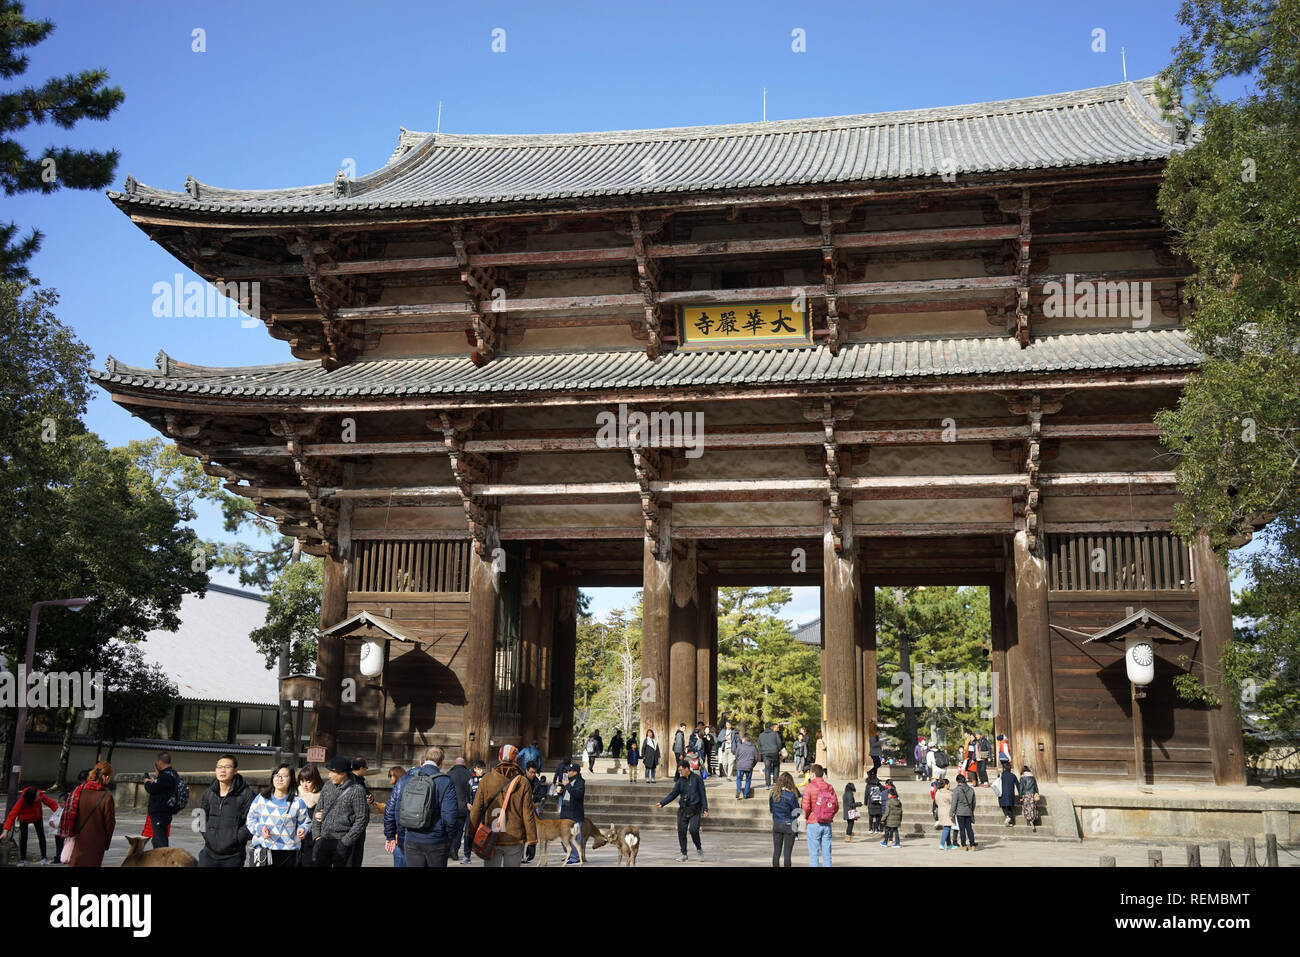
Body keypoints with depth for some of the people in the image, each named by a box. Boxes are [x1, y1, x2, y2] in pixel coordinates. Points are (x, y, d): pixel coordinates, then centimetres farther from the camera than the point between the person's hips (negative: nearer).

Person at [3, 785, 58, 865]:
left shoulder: (41, 796, -34)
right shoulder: (22, 801, -40)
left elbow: (52, 803, -26)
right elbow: (13, 814, -43)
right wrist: (6, 830, -50)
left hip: (37, 817, 2)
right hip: (24, 819, -1)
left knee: (41, 836, -4)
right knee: (23, 838, -7)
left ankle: (44, 857, 8)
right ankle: (22, 860, 9)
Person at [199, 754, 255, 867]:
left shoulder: (246, 793, -9)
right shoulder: (209, 793, 8)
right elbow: (201, 817, 19)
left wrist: (235, 838, -14)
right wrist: (207, 835, 6)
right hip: (209, 853, 4)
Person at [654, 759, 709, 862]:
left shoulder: (697, 779, -1)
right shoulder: (680, 781, 9)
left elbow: (702, 795, 0)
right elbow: (673, 794, 6)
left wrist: (705, 809, -6)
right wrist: (662, 803, -5)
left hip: (695, 809, -4)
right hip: (683, 810, 4)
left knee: (693, 829, -18)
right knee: (681, 831, -2)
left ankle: (699, 849, 7)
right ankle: (684, 854, 9)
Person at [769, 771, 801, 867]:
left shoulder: (773, 794, -1)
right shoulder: (791, 795, -15)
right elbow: (796, 812, -8)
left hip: (776, 825, 4)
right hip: (789, 825, -4)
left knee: (776, 851, 11)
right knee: (787, 852, 1)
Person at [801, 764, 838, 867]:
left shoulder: (809, 787, -9)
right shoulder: (829, 787, 4)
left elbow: (806, 807, -15)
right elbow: (836, 806, 2)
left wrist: (806, 816, 3)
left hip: (814, 823, -4)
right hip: (827, 824, 4)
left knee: (814, 853, 1)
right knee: (826, 852, 9)